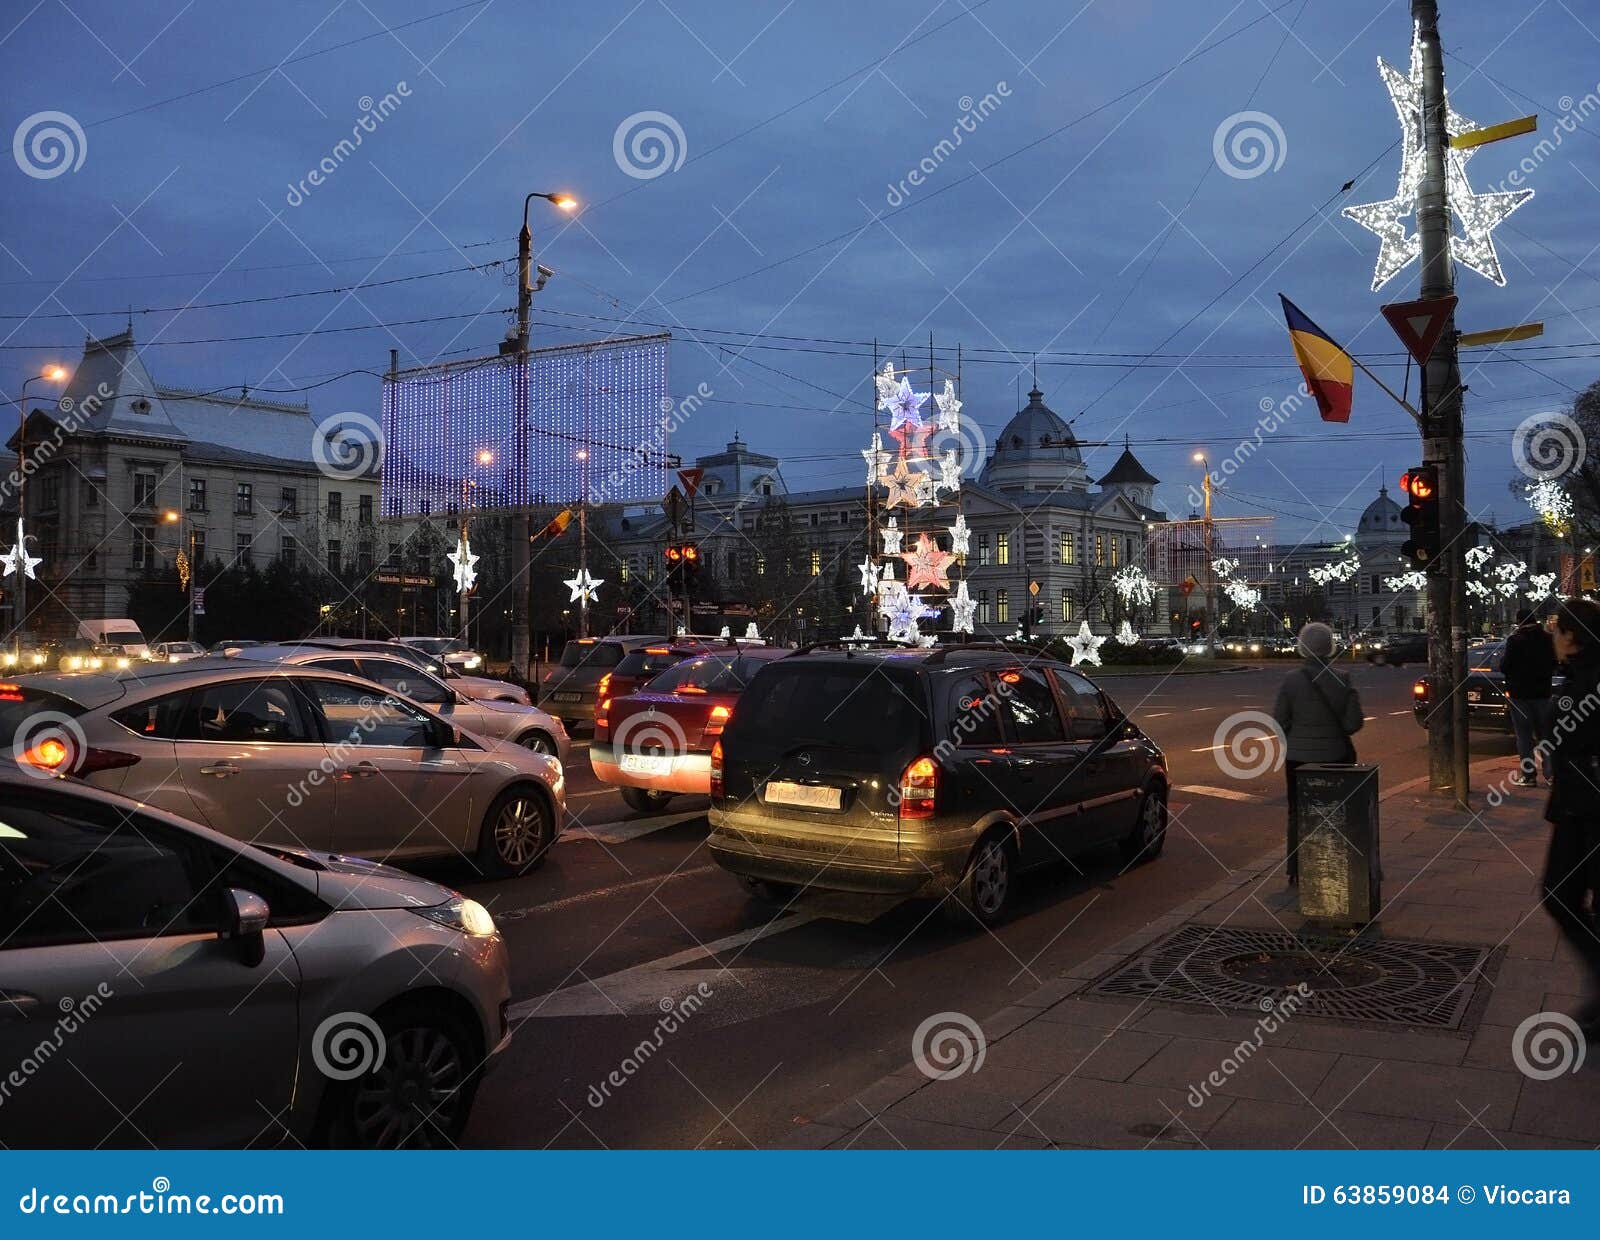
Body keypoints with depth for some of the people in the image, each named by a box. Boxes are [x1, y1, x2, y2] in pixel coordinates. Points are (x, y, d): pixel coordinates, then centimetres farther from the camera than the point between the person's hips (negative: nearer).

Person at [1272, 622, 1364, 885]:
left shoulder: (1291, 680, -11)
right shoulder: (1341, 680, -11)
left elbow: (1279, 722, -9)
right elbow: (1352, 723, -11)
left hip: (1298, 756, 0)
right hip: (1334, 755, 0)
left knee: (1298, 814, 12)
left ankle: (1298, 873, 15)